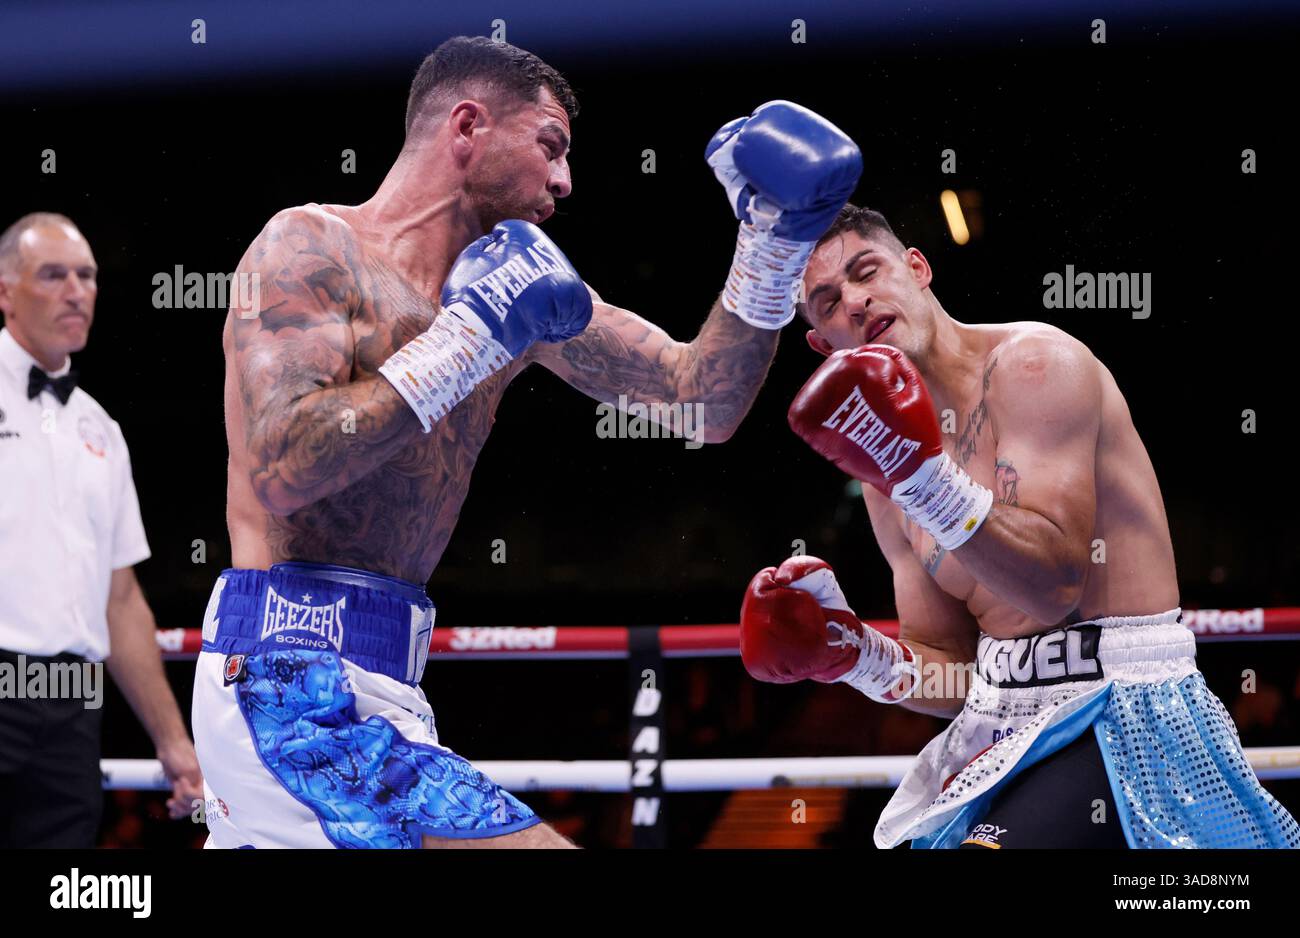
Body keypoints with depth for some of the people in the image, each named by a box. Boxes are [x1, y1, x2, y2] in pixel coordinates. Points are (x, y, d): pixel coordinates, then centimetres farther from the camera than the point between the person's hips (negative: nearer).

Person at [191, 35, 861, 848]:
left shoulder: (518, 285, 13)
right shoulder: (313, 248, -7)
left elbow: (702, 405, 12)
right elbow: (280, 470, -21)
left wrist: (775, 244, 0)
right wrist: (468, 337, -18)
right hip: (297, 683, -9)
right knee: (529, 841, -18)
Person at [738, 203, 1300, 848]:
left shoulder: (1034, 360, -9)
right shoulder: (883, 485, 12)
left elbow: (1054, 588, -21)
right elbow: (953, 679, 14)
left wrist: (924, 480, -31)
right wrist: (853, 655, -4)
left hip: (1119, 716, -7)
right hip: (1000, 732, 7)